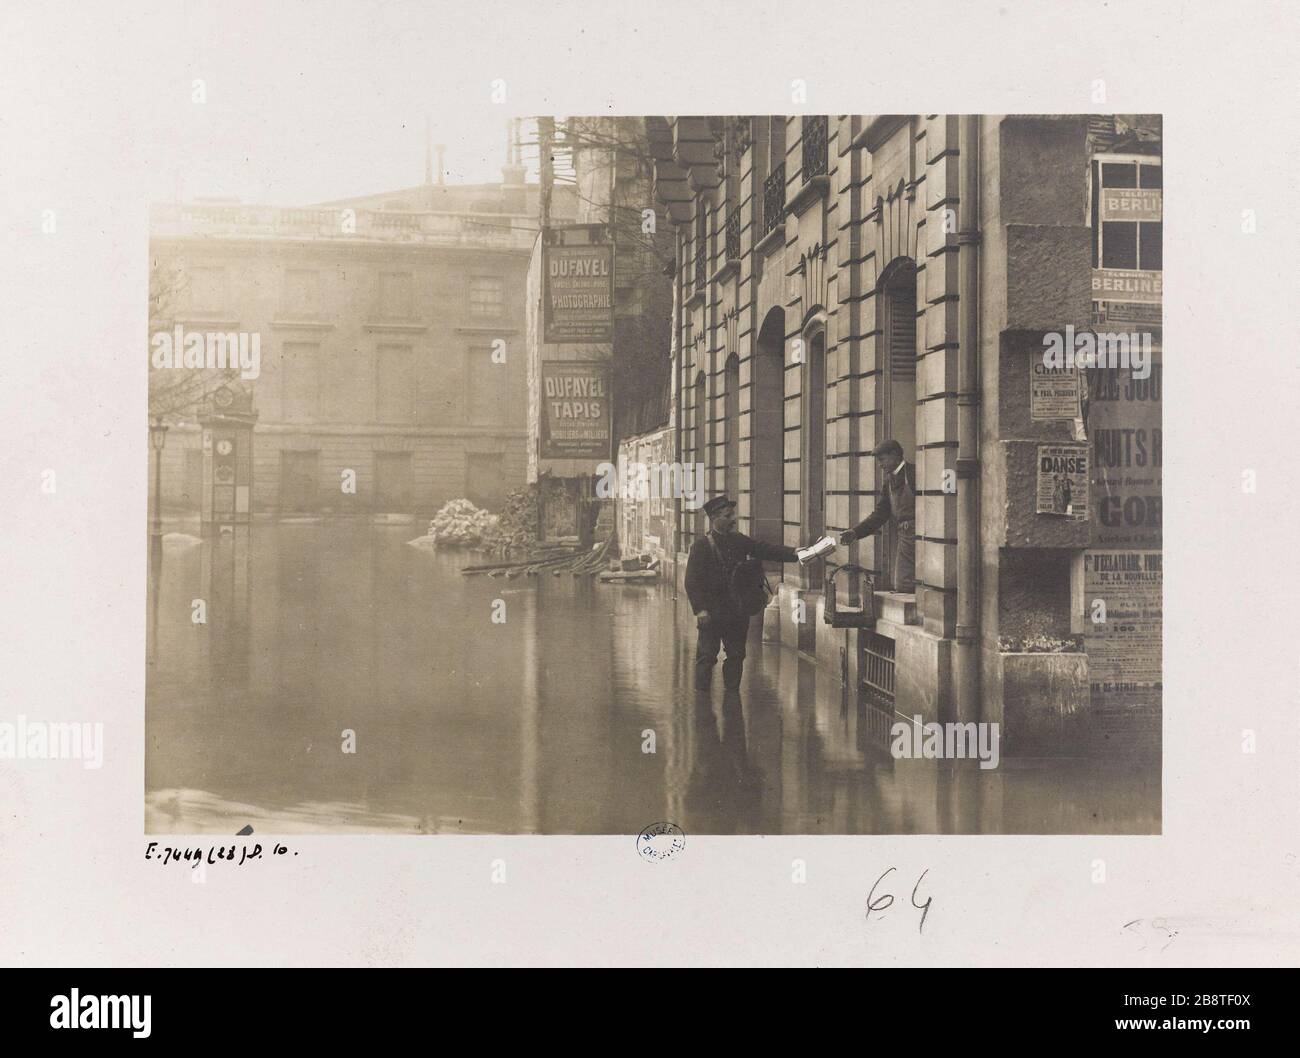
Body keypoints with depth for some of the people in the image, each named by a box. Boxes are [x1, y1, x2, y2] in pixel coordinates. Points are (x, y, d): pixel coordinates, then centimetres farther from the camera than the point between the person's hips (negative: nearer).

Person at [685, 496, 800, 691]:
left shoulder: (738, 541, 9)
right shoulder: (701, 546, -8)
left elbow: (765, 550, 4)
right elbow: (692, 581, -11)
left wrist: (794, 554, -9)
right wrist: (700, 609, -19)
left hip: (738, 612, 6)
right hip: (712, 614, -5)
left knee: (736, 656, 10)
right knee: (706, 656, -1)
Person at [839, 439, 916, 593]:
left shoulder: (913, 473, -11)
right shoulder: (890, 480, 16)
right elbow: (880, 513, 14)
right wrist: (855, 532, 3)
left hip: (913, 534, -9)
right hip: (903, 537, 9)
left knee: (903, 586, -10)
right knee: (895, 585, 13)